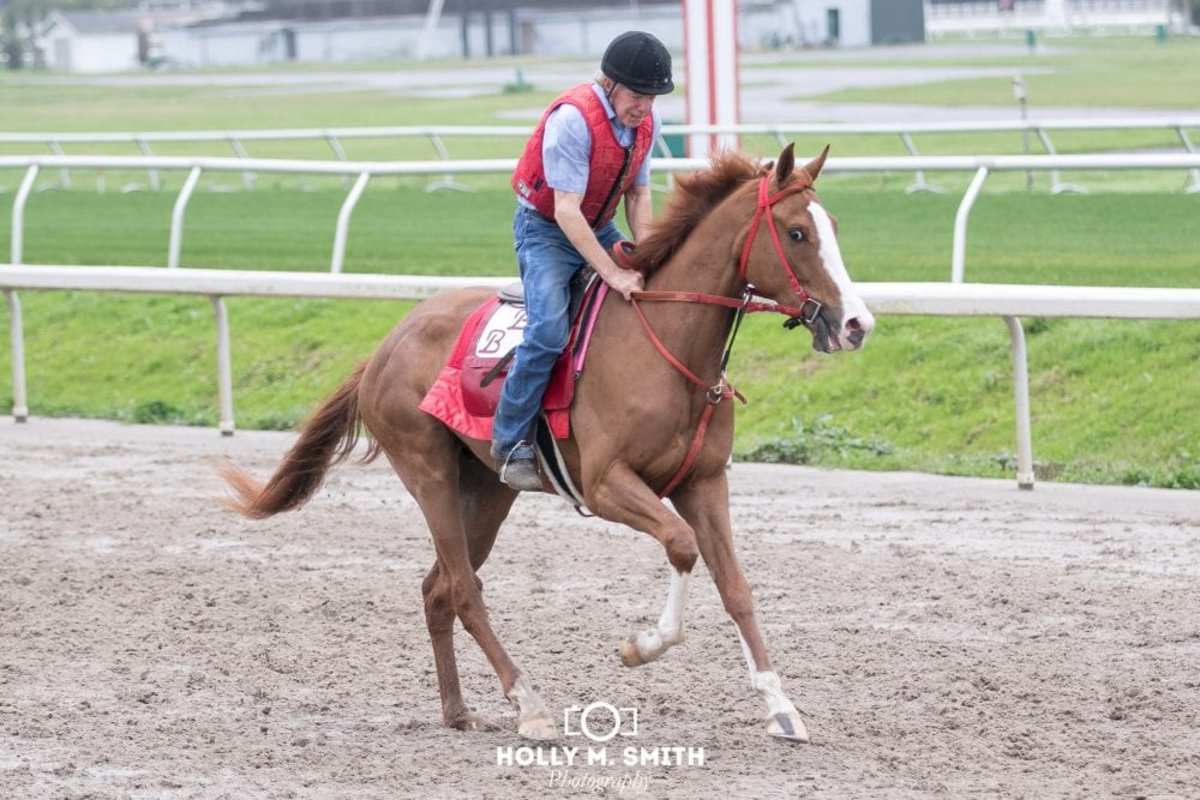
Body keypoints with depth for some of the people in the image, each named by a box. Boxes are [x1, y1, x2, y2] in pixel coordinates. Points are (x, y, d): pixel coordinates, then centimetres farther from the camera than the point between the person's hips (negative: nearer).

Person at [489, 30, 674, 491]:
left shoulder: (647, 121, -3)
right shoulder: (572, 120, -28)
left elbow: (638, 194, 5)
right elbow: (567, 210, -30)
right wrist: (612, 274, -32)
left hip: (598, 228, 8)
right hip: (545, 229, -8)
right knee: (549, 331, -26)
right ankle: (511, 443, -17)